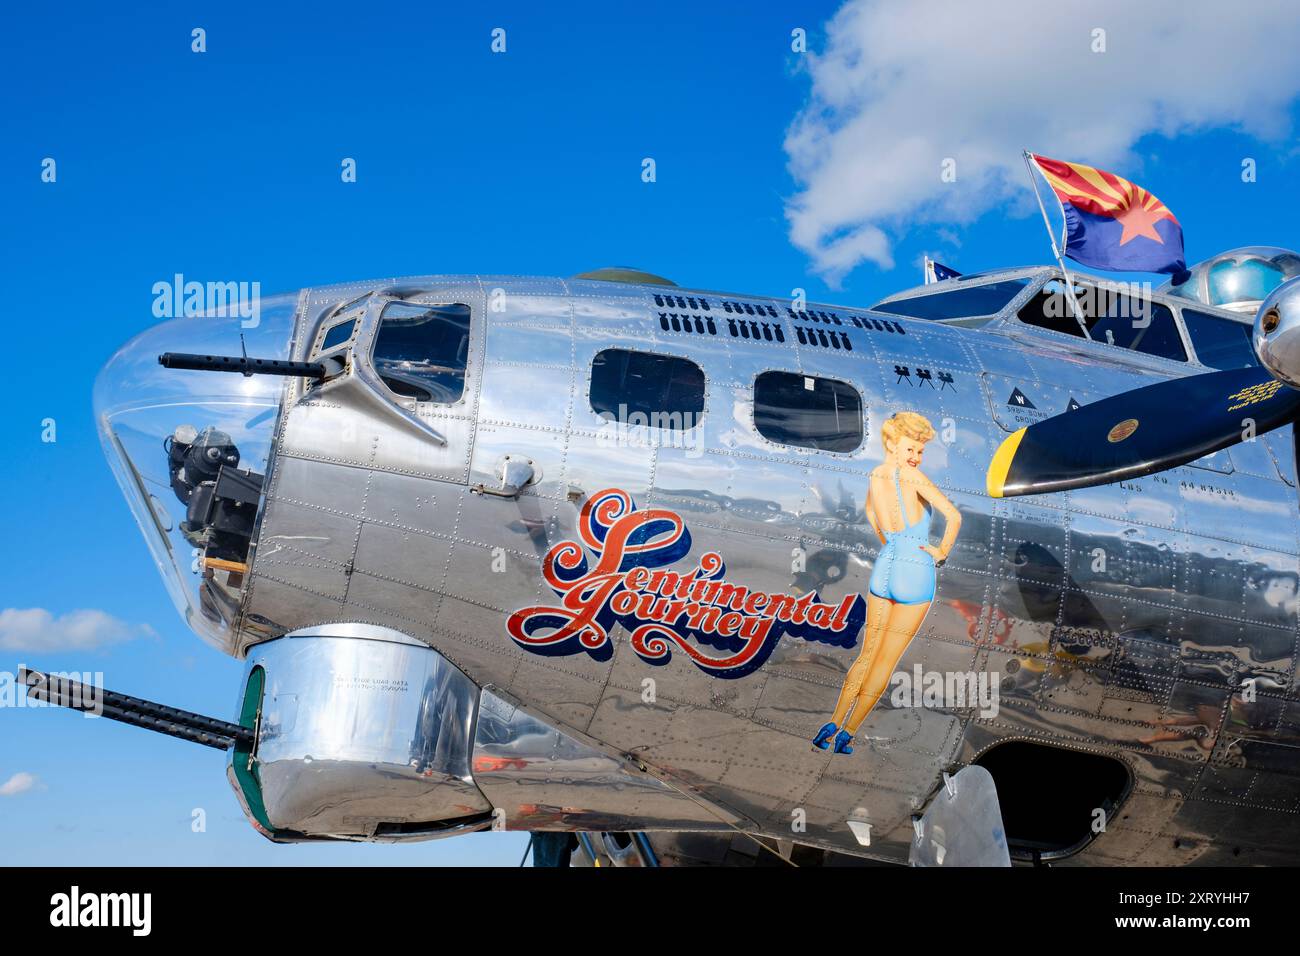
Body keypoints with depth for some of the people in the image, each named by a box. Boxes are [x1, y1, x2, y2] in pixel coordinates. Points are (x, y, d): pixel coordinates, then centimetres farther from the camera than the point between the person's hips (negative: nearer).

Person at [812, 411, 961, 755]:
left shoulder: (875, 475, 5)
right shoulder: (911, 475, -16)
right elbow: (954, 516, -23)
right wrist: (942, 551, -7)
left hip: (883, 571, 6)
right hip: (916, 575, -6)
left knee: (867, 655, 18)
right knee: (886, 662, 6)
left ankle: (833, 724, 11)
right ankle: (847, 733, 7)